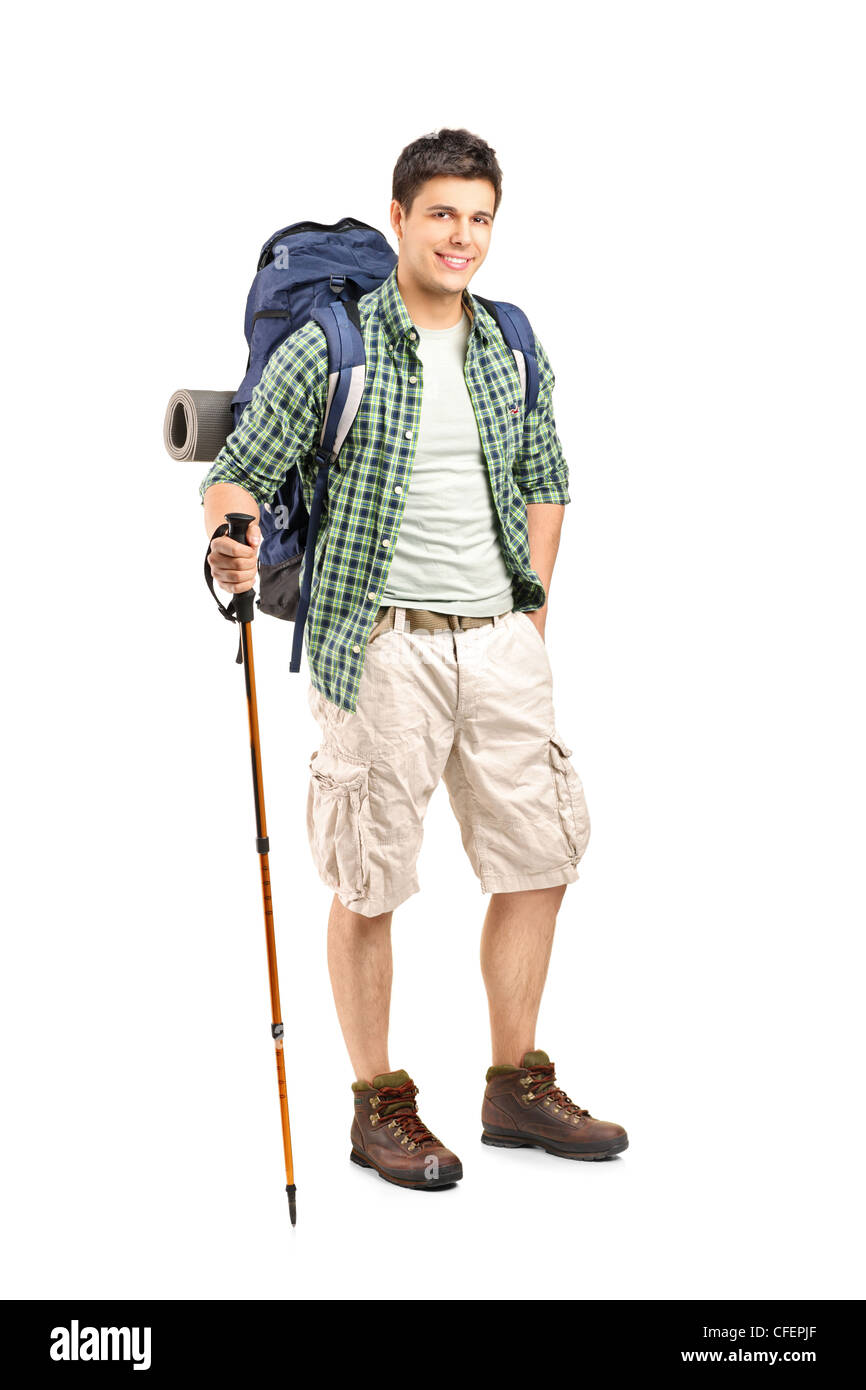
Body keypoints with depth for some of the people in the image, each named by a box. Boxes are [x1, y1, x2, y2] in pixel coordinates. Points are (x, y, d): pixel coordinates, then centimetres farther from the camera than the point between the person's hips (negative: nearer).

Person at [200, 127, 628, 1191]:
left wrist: (534, 605, 14)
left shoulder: (514, 352, 10)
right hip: (381, 646, -5)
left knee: (538, 858, 9)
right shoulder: (328, 347, -5)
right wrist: (229, 541, -27)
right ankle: (379, 1106, 16)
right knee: (370, 883, 1)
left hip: (500, 641, 6)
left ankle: (517, 1086, 24)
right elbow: (239, 471, -6)